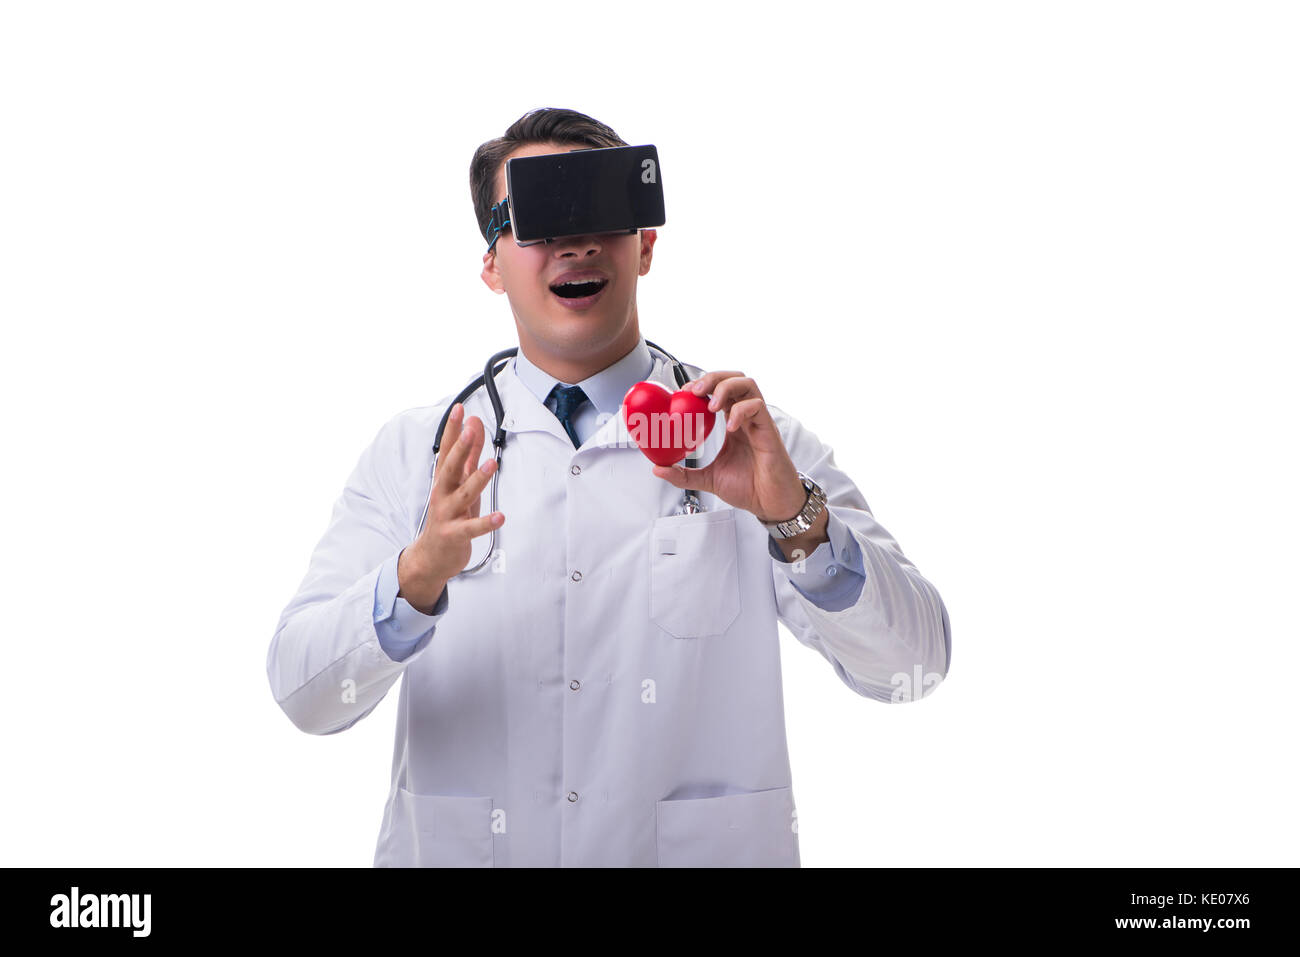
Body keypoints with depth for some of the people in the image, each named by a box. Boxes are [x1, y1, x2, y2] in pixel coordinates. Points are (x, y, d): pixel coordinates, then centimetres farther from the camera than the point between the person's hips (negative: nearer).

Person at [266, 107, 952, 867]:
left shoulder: (751, 441, -1)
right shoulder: (413, 452, 2)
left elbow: (913, 667, -10)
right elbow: (303, 694, -7)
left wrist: (795, 517, -25)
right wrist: (417, 577, -25)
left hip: (704, 852, 1)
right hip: (457, 849, 0)